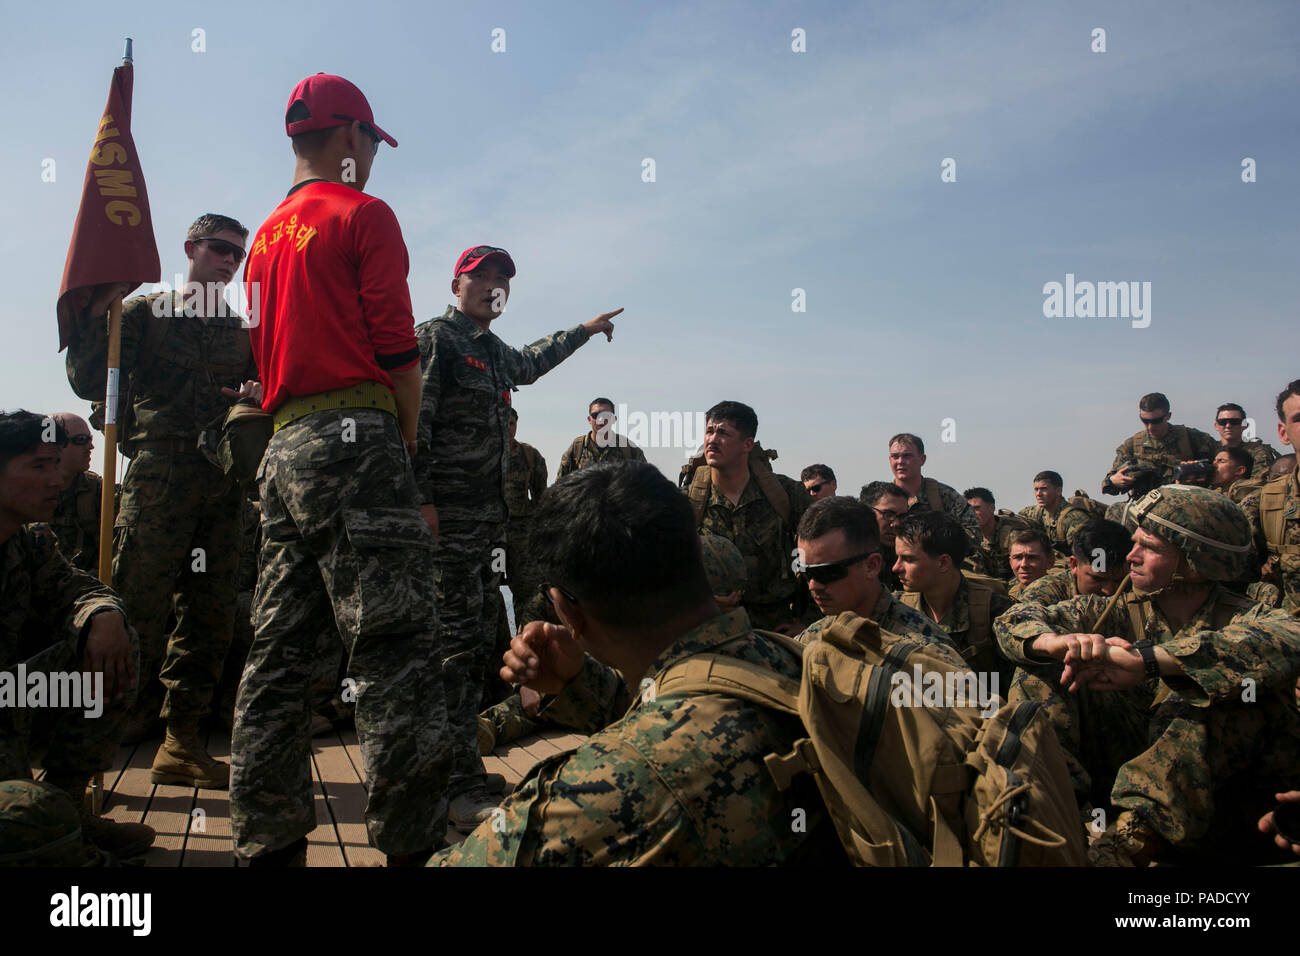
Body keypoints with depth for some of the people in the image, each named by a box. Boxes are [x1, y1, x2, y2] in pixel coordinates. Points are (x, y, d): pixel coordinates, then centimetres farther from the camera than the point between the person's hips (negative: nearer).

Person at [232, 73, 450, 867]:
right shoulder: (365, 214, 0)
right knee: (397, 646, -10)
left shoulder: (267, 236, 24)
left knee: (285, 652, 8)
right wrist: (408, 444, -1)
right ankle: (416, 840, -10)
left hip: (284, 447, 8)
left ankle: (270, 842, 13)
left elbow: (266, 354, 21)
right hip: (355, 439, -8)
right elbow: (396, 346, -8)